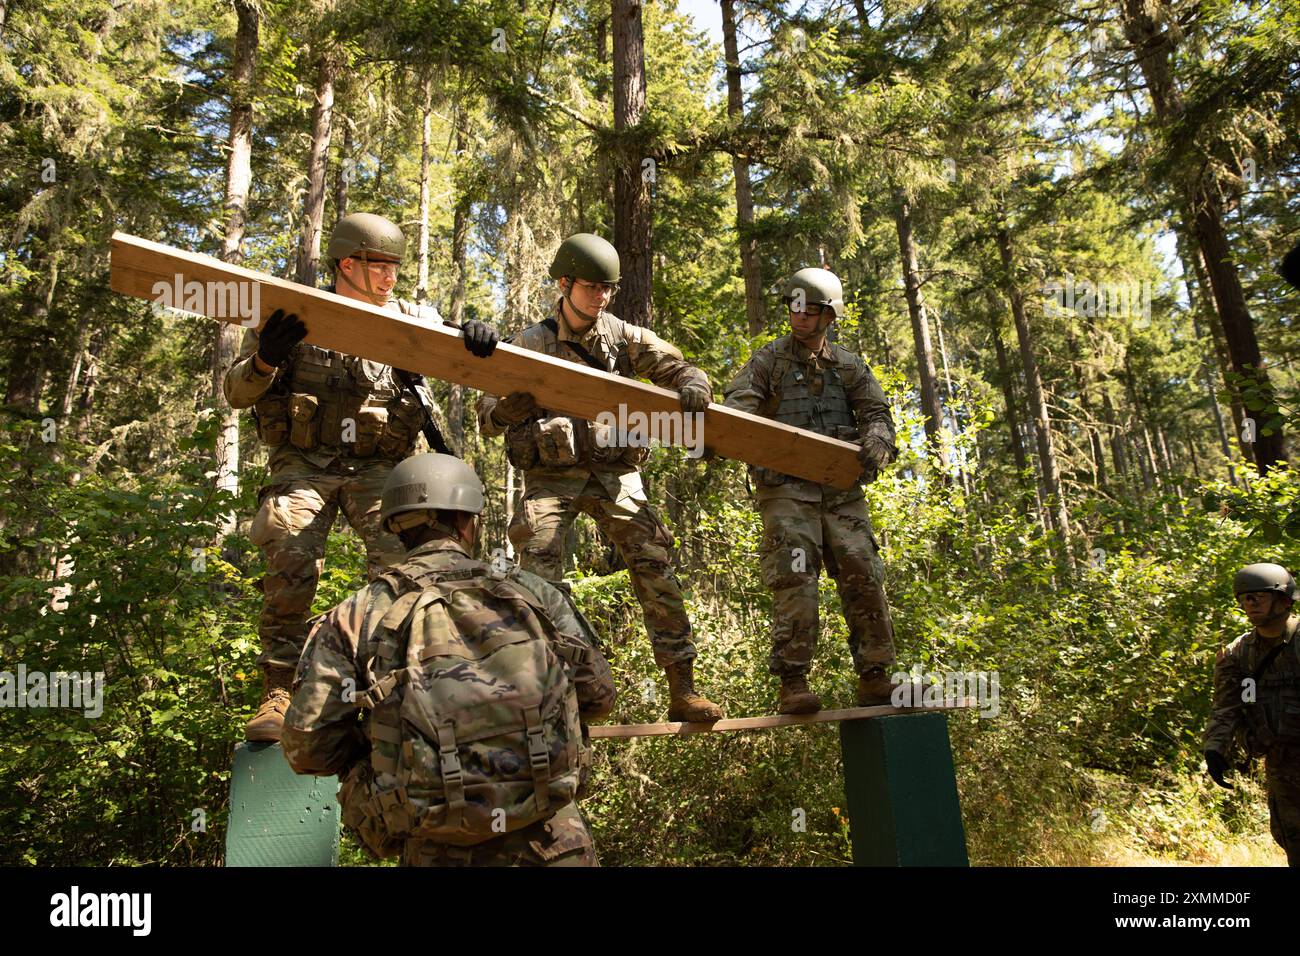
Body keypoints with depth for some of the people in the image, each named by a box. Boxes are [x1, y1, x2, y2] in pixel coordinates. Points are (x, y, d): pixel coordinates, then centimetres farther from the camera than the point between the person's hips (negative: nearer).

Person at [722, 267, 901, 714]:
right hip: (786, 488, -3)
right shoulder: (768, 360, 6)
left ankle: (874, 678, 11)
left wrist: (875, 442, -15)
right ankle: (793, 684, -8)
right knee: (795, 581, -13)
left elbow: (876, 411, 8)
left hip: (841, 488, 4)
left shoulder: (848, 365, 16)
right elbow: (736, 407, -8)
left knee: (863, 576, 0)